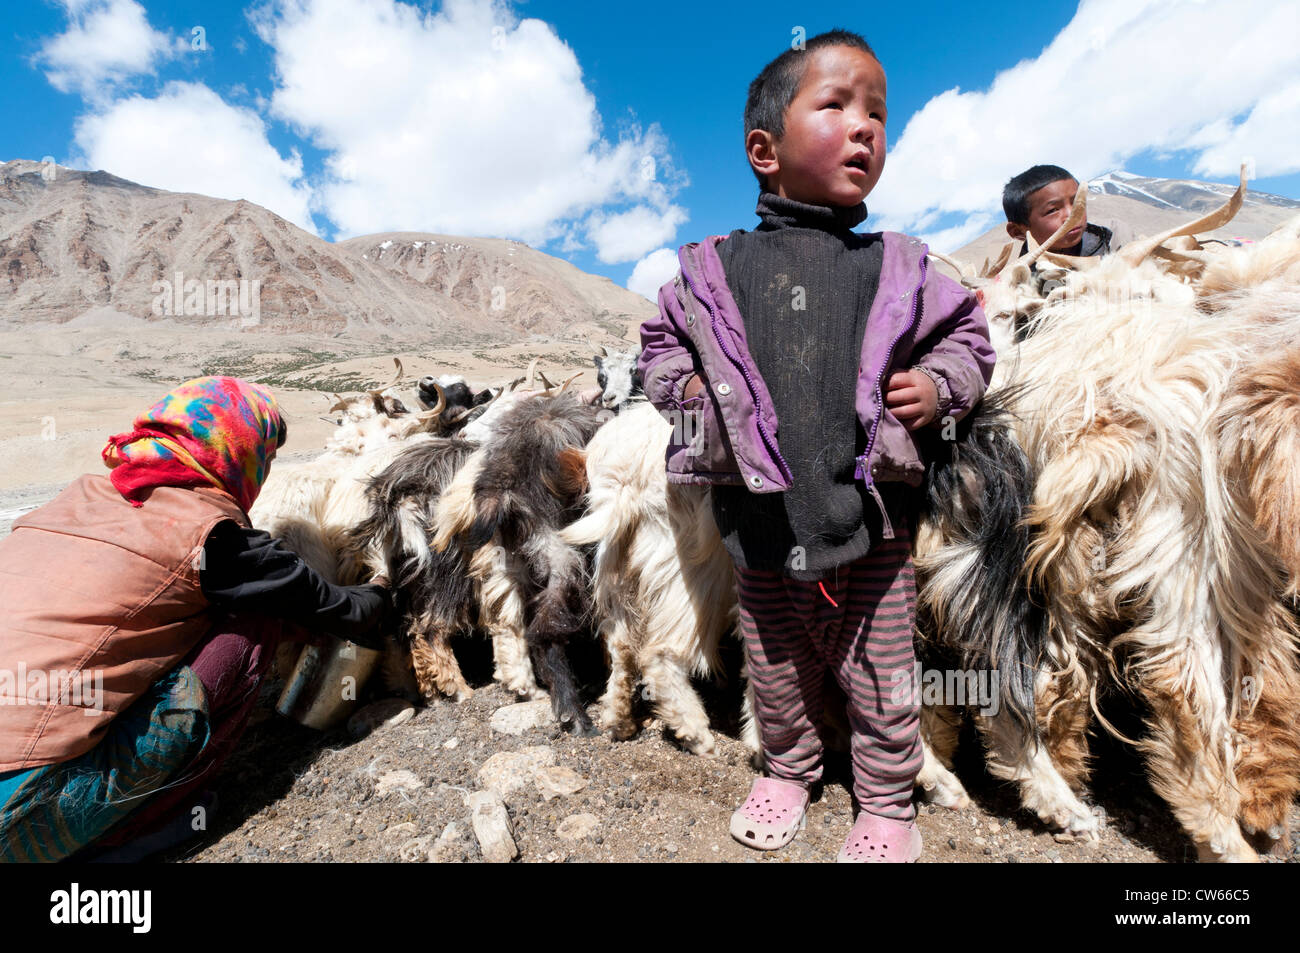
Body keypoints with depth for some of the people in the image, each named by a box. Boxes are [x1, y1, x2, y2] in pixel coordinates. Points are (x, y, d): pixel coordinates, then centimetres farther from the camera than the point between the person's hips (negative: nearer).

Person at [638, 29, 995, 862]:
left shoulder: (898, 267, 1)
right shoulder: (713, 269, 0)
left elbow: (968, 332, 13)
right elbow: (661, 341, 13)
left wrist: (939, 385, -6)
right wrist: (688, 391, -4)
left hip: (872, 519, 0)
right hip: (761, 518, 1)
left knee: (883, 677, 15)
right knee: (776, 670, 20)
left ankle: (888, 800, 42)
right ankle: (789, 769, 48)